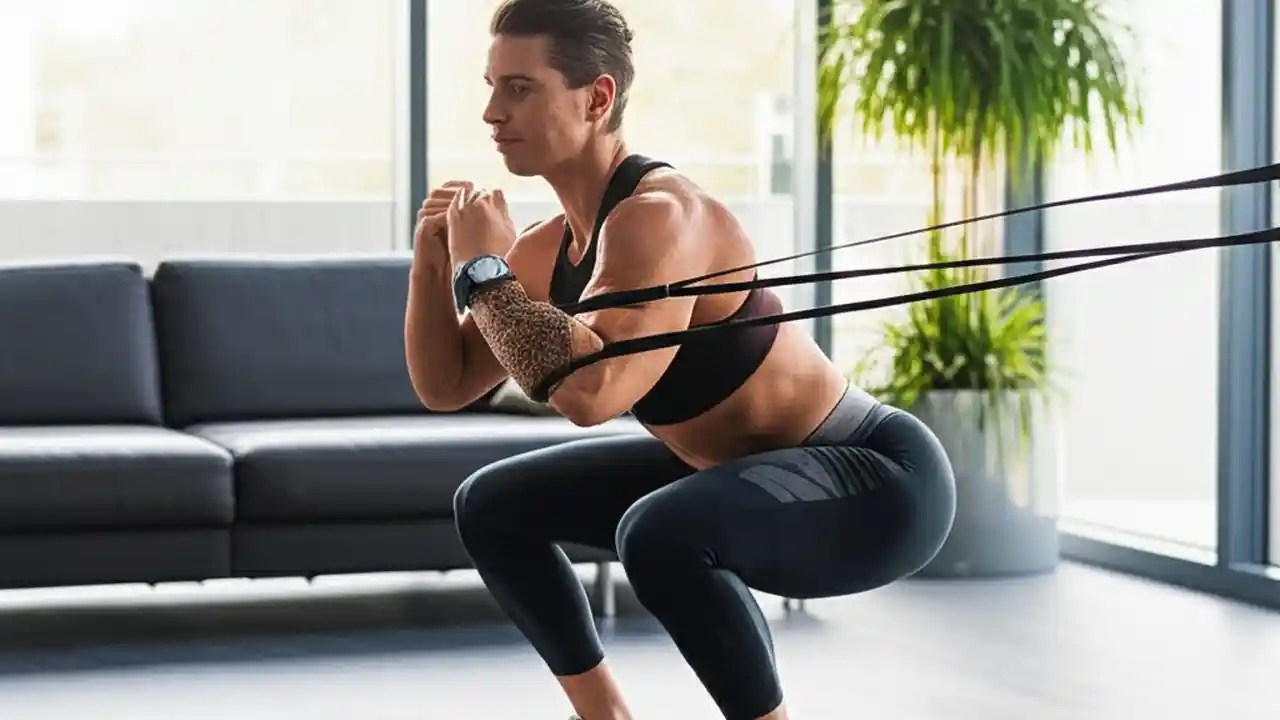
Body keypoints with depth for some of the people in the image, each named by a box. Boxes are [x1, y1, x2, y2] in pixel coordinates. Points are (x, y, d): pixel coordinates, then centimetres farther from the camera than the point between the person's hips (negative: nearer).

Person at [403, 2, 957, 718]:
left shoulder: (659, 218, -27)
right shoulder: (550, 248, 0)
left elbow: (590, 391, -42)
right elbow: (445, 386, 9)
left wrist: (483, 269, -28)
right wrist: (433, 262, -8)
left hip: (878, 481, -10)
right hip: (745, 477, 10)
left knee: (660, 532, -38)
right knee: (494, 506, 13)